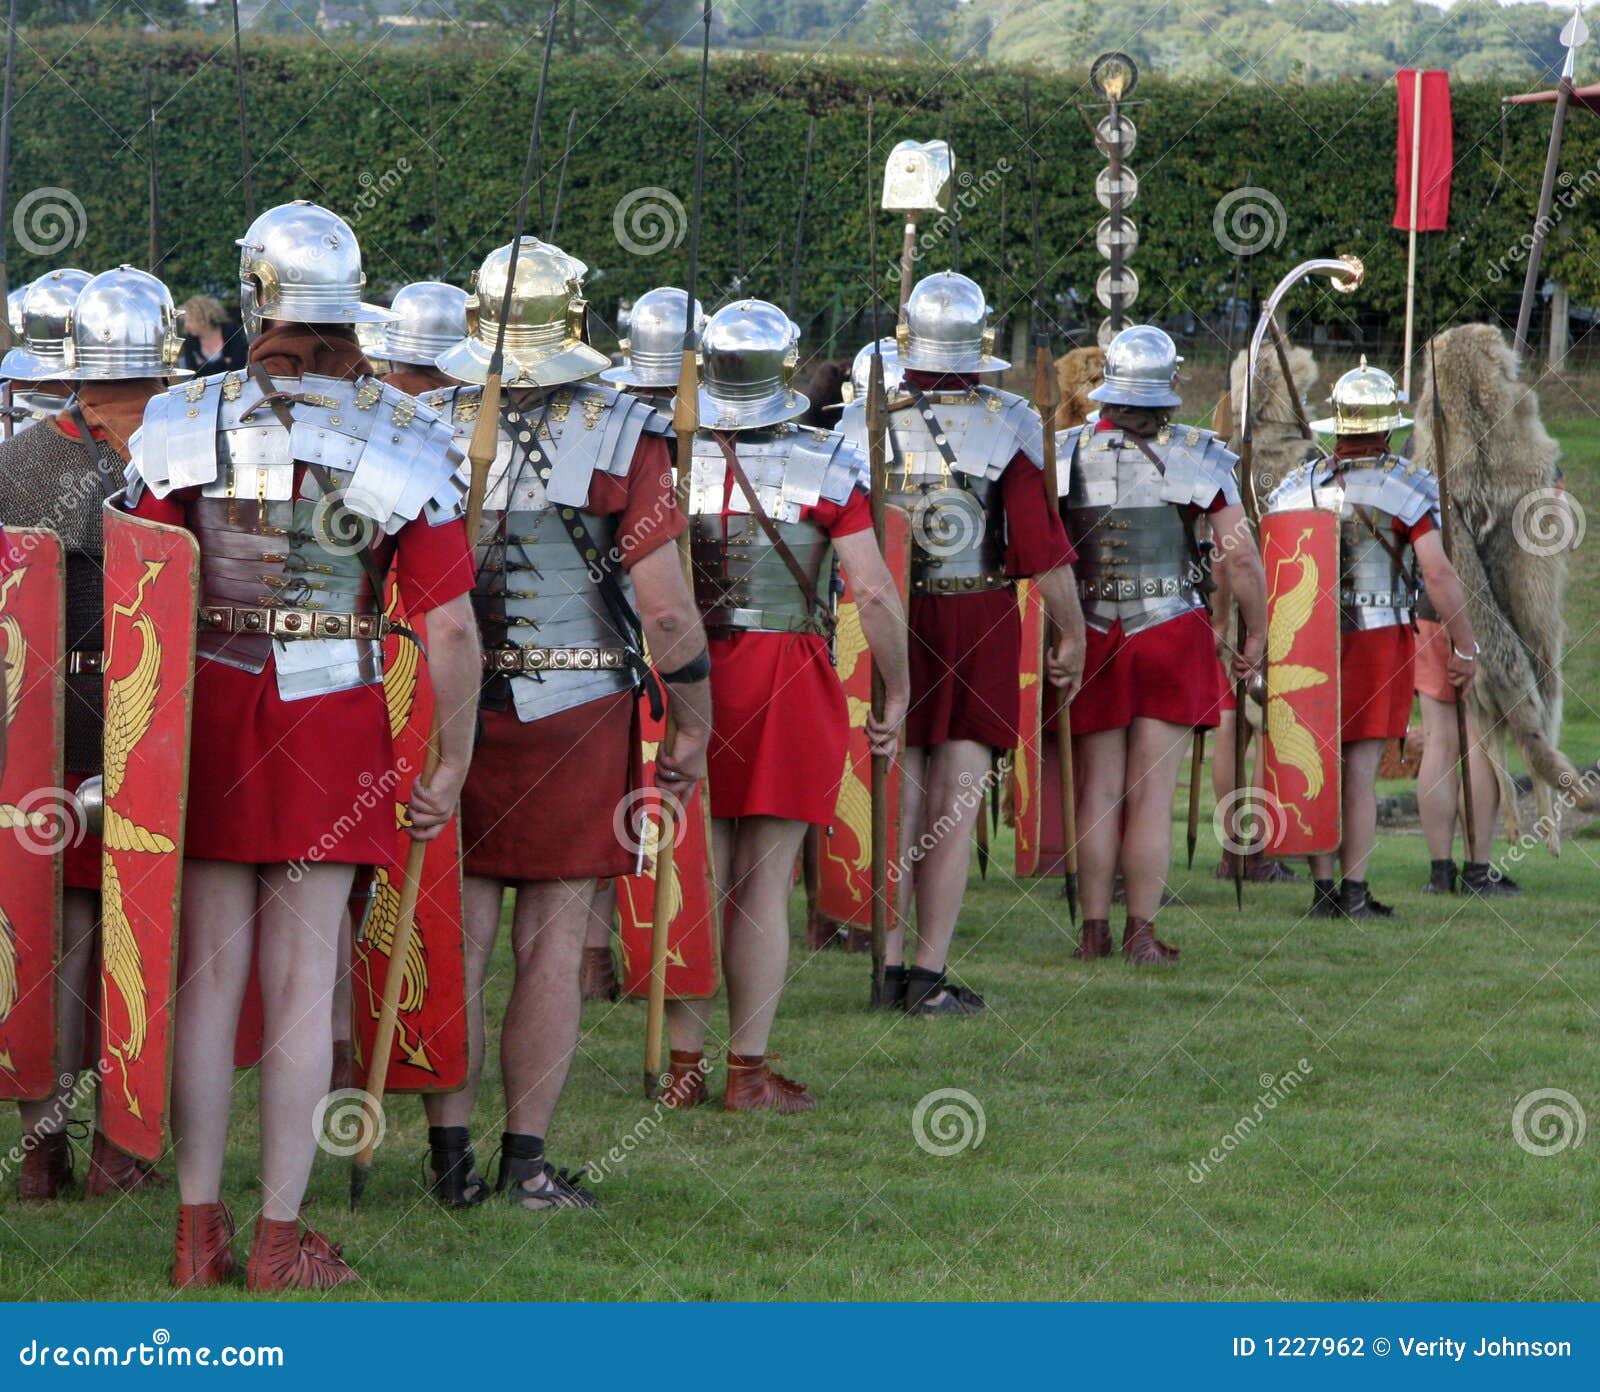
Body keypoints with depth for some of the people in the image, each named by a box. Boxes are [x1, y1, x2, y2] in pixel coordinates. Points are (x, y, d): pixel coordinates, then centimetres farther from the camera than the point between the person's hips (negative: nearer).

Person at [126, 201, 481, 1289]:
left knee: (207, 975, 9)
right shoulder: (405, 443, -5)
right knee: (303, 984, 5)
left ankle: (199, 1230, 12)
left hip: (206, 711, 1)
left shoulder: (183, 425, -4)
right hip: (333, 718, -1)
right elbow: (450, 627, -5)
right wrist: (453, 765, 5)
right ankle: (281, 1240, 8)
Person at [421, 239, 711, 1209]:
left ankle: (452, 1156, 10)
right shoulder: (620, 438, -8)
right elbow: (667, 610, -10)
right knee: (553, 945, 3)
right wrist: (696, 730, 2)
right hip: (577, 720, -3)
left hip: (451, 716, 3)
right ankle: (527, 1162, 4)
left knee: (456, 938, 7)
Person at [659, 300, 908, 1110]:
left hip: (688, 679, 2)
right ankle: (748, 1073, 4)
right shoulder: (827, 468, -5)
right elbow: (874, 592, -7)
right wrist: (895, 695, 3)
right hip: (791, 688, -2)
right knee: (765, 884, 2)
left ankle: (683, 1066, 13)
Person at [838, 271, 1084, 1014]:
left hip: (888, 621, 2)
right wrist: (1072, 634, 2)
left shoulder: (865, 423, -3)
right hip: (980, 625, -2)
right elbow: (1043, 547, -9)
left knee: (898, 805, 9)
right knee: (955, 810, 1)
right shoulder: (1008, 426, -9)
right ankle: (931, 976, -1)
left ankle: (891, 971, 11)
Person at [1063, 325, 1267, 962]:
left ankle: (1094, 931, 11)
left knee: (1097, 791, 8)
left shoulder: (1067, 453, -1)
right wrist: (1254, 636, 8)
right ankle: (1141, 934, 1)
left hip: (1091, 640, 1)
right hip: (1173, 636, -1)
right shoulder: (1198, 457, -5)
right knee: (1152, 793, 1)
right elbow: (1241, 557, -5)